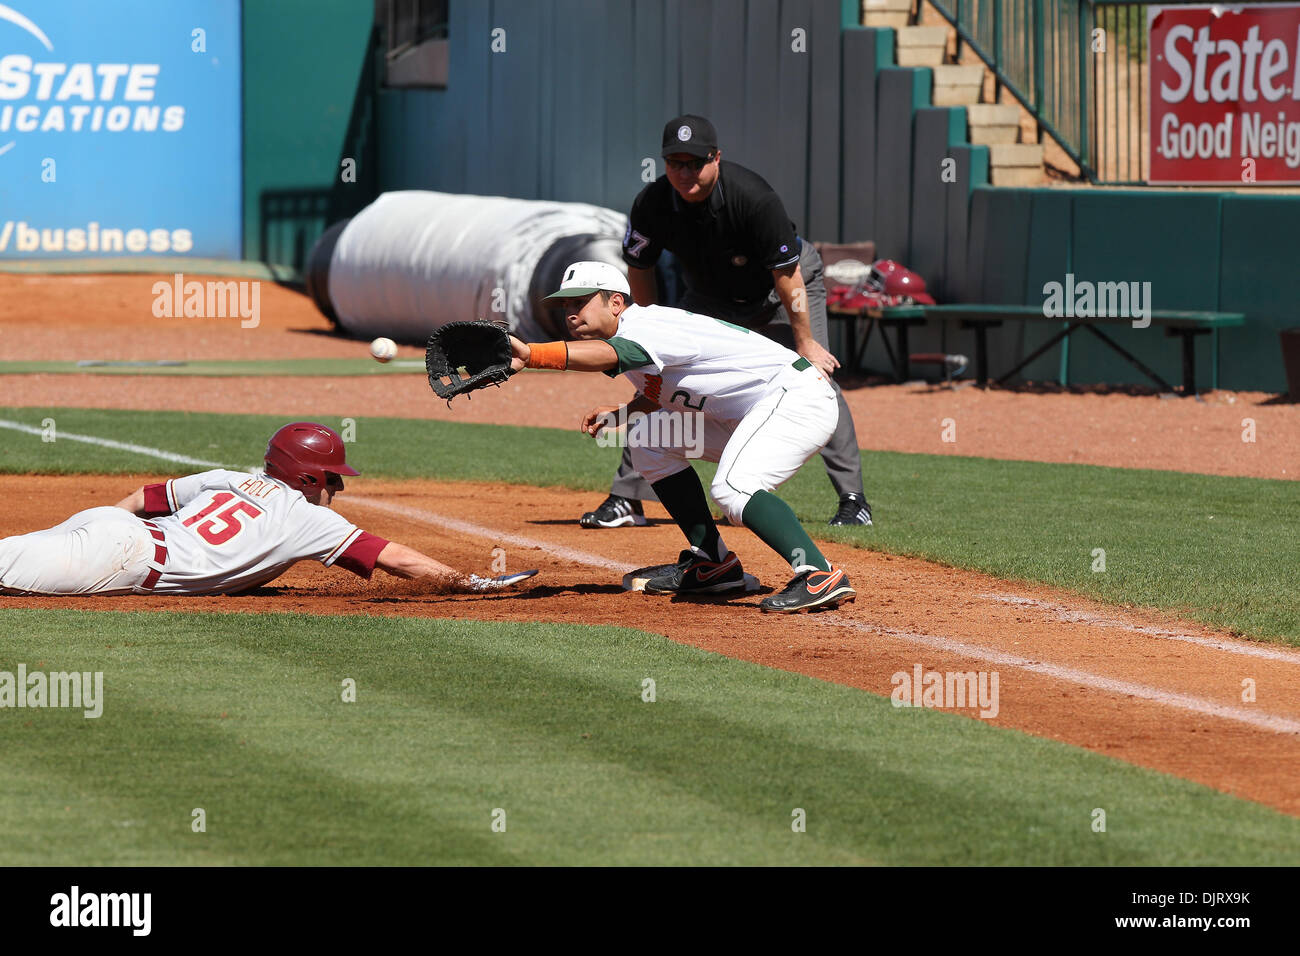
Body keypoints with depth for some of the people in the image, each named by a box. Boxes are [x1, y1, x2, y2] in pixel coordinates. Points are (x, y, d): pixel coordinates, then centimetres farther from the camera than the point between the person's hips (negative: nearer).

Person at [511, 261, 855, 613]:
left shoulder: (642, 328, -19)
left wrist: (531, 354, -55)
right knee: (649, 438, 12)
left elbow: (606, 354, -42)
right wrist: (622, 412, 10)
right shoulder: (639, 329, 11)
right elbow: (662, 392, 29)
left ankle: (820, 576, -36)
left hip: (798, 395, -11)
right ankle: (710, 562, 12)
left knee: (732, 488, -31)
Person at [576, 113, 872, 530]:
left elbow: (788, 275, -28)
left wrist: (805, 343, -23)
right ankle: (628, 498, -1)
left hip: (780, 290, -4)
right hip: (710, 299, 4)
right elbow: (638, 269, -5)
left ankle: (852, 498, -7)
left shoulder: (754, 199, -36)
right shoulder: (652, 205, -24)